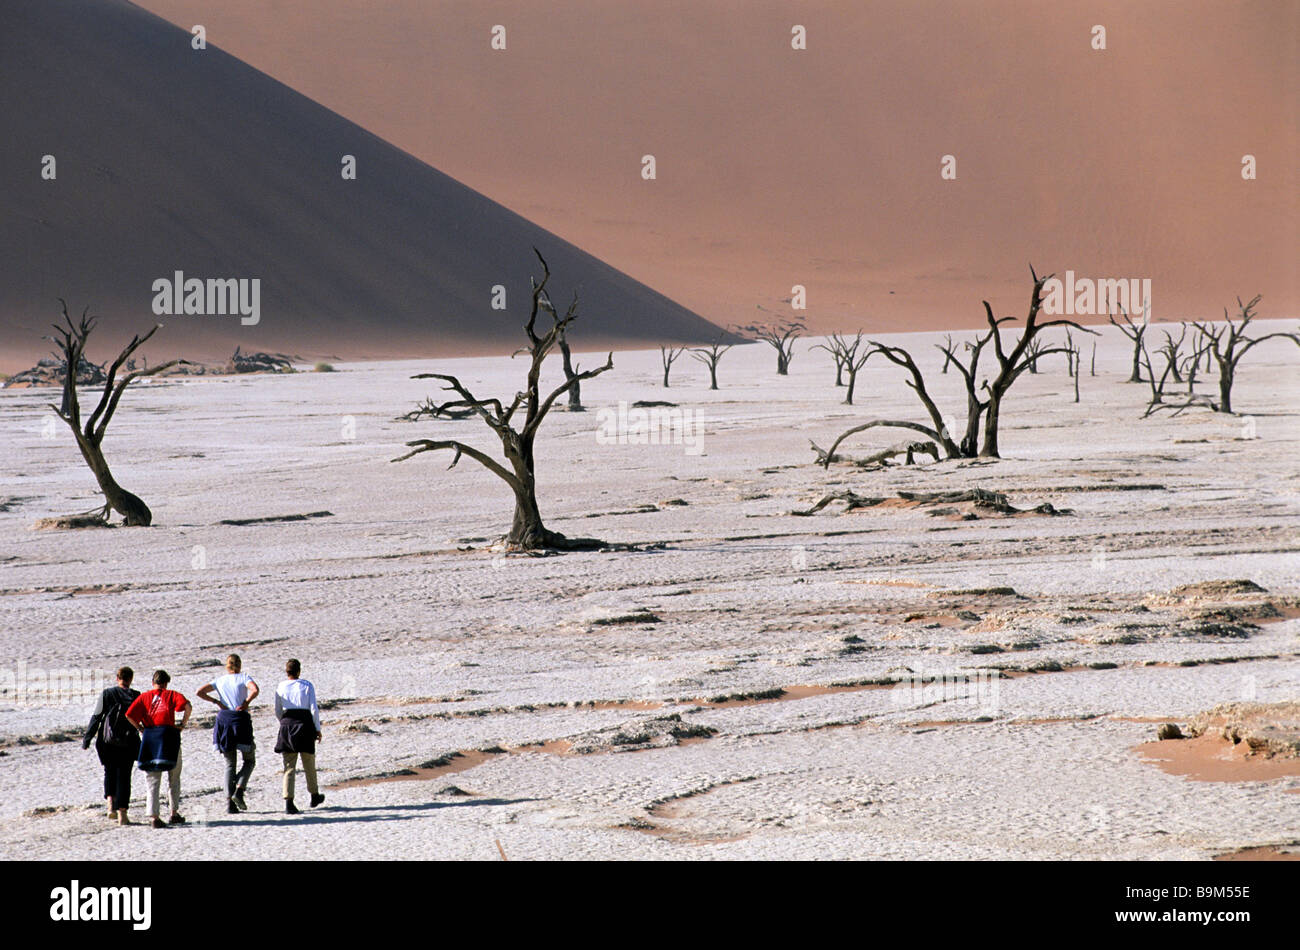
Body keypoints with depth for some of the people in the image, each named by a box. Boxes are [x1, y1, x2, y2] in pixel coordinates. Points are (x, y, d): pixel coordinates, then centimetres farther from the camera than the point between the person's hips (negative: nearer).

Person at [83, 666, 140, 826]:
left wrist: (87, 739, 1)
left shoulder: (106, 694, -2)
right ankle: (122, 813, -1)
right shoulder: (136, 697, -3)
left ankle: (111, 804, -1)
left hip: (107, 742, 1)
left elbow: (96, 718, -3)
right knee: (124, 777, 5)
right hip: (128, 744, -1)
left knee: (110, 773, 19)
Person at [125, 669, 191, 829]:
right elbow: (187, 706, -12)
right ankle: (174, 813, 12)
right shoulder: (171, 695, 6)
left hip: (149, 736, 1)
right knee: (174, 777, 13)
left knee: (152, 779, 2)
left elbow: (129, 715, -3)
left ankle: (153, 815, -9)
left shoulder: (143, 697, 10)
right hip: (168, 734, -1)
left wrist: (141, 728, 7)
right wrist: (182, 724, -2)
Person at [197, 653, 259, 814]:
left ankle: (229, 800, -3)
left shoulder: (220, 680, 12)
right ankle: (239, 791, -11)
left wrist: (217, 702, 4)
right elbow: (255, 690, -18)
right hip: (240, 719, -3)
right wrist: (246, 703, -6)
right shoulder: (244, 678, 1)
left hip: (223, 718, 3)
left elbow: (200, 692, 5)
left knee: (230, 763, 10)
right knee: (249, 760, 11)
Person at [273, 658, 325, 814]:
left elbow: (278, 712, 10)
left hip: (287, 724, 1)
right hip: (305, 724, -1)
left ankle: (288, 802, -11)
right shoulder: (307, 685, -1)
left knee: (289, 766, 1)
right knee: (309, 763, 16)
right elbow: (314, 709, -6)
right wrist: (318, 729, 2)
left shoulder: (281, 687, 5)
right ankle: (314, 796, 33)